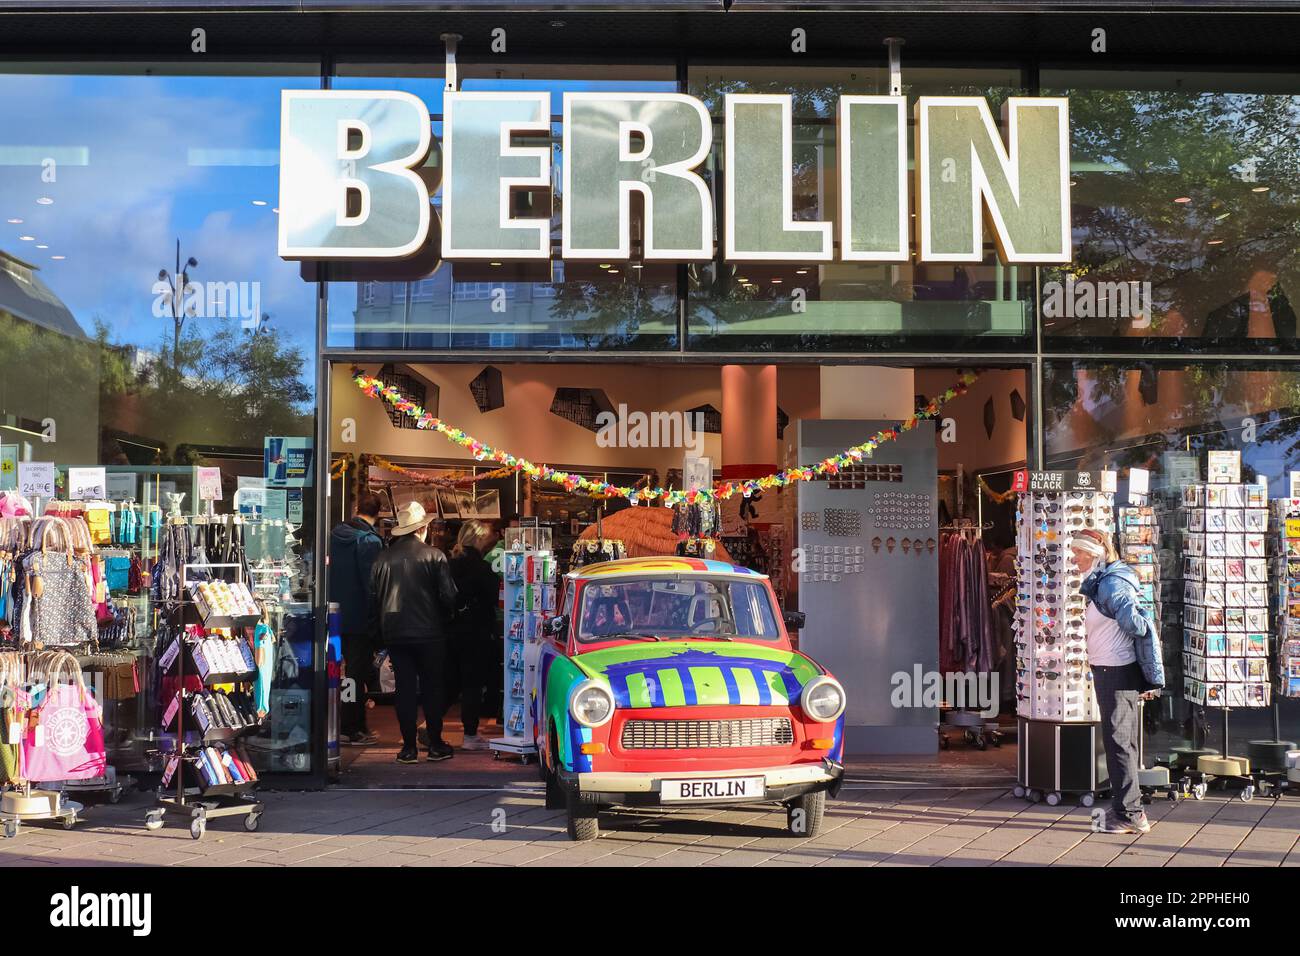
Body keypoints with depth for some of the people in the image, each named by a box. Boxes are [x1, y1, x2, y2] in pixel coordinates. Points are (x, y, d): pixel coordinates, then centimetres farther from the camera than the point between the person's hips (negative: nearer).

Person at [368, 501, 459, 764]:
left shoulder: (383, 558, 1)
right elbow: (448, 596, -9)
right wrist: (444, 621, 10)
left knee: (404, 688, 6)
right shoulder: (434, 556, -9)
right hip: (429, 633, -2)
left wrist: (378, 634, 14)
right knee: (432, 688, 7)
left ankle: (409, 747, 6)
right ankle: (435, 744, 9)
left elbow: (373, 599, 5)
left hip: (395, 634, 3)